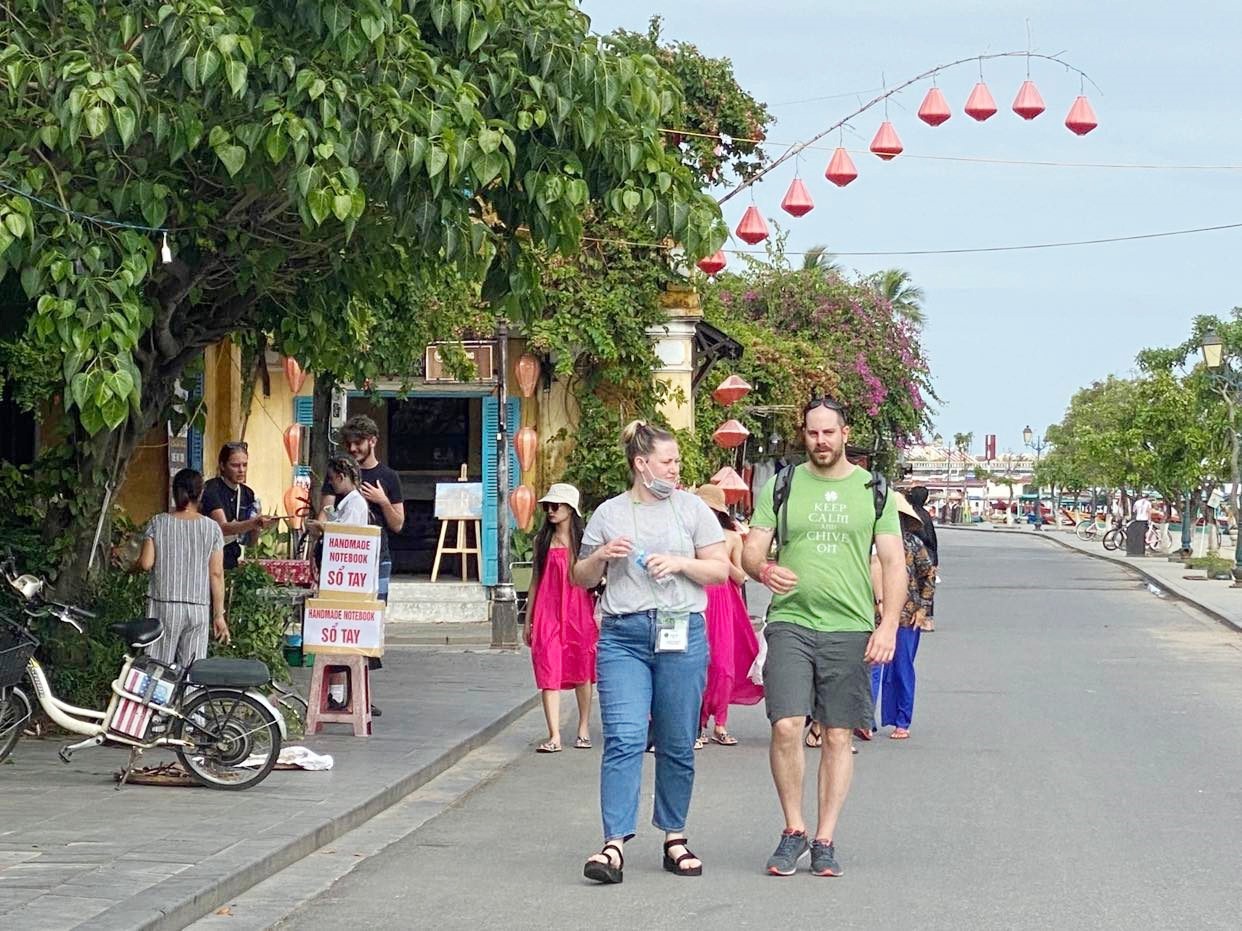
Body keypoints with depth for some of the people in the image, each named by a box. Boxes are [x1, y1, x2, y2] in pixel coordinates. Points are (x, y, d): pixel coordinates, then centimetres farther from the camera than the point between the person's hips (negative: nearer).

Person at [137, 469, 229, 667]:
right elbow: (216, 573, -2)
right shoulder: (212, 528, 0)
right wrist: (219, 615, 2)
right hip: (198, 609, 1)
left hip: (163, 605, 0)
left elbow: (145, 563, -7)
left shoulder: (158, 523, -2)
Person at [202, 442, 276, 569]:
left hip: (232, 563, 5)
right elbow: (222, 528, -23)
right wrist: (255, 523, -36)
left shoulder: (247, 493, 8)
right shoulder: (211, 489, -9)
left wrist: (256, 528, -10)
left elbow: (249, 542, 12)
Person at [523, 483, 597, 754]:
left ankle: (584, 729, 22)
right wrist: (528, 619, 12)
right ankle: (554, 737, -10)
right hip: (548, 613, 1)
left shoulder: (583, 541, 2)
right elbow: (536, 579, 12)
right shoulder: (542, 540, 8)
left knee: (581, 671, 7)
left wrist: (597, 615, -2)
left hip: (579, 612, -1)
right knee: (548, 672, -7)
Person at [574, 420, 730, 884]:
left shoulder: (691, 508, 8)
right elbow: (581, 578, 16)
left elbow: (721, 570, 6)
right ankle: (615, 844, -15)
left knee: (678, 746, 5)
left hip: (682, 635, 0)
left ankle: (674, 837, 17)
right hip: (622, 636, 0)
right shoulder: (608, 514, 10)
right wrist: (601, 556, -4)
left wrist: (680, 563, -9)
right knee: (623, 740, -12)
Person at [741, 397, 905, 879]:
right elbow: (751, 549, 8)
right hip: (790, 622, 0)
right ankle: (793, 830, 4)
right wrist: (764, 569, -17)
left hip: (850, 628, 1)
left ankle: (825, 840, 11)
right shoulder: (781, 487, 9)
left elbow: (893, 563, 8)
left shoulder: (873, 491, 9)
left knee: (838, 736, 3)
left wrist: (888, 624, -5)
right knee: (786, 726, -13)